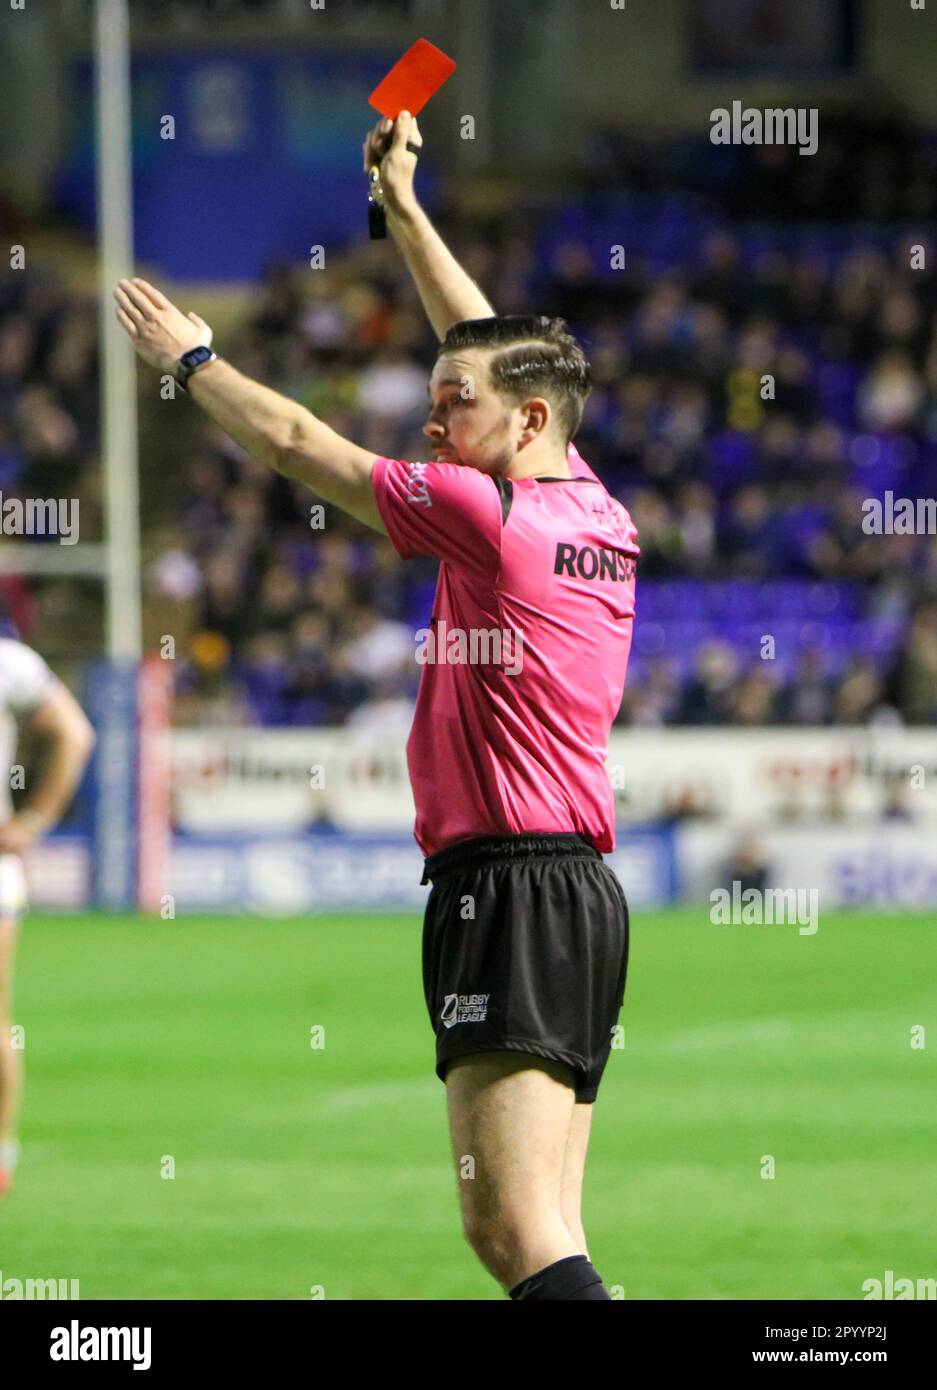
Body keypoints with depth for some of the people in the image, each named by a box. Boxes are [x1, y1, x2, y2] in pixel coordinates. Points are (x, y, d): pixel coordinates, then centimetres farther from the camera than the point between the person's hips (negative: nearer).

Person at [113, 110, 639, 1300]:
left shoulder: (489, 514, -9)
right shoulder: (601, 520, 14)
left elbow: (295, 445, 0)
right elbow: (496, 350, 27)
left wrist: (189, 357, 15)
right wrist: (404, 209, 35)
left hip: (507, 890, -9)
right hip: (580, 886, 9)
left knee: (514, 1231, -17)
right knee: (532, 1233, 6)